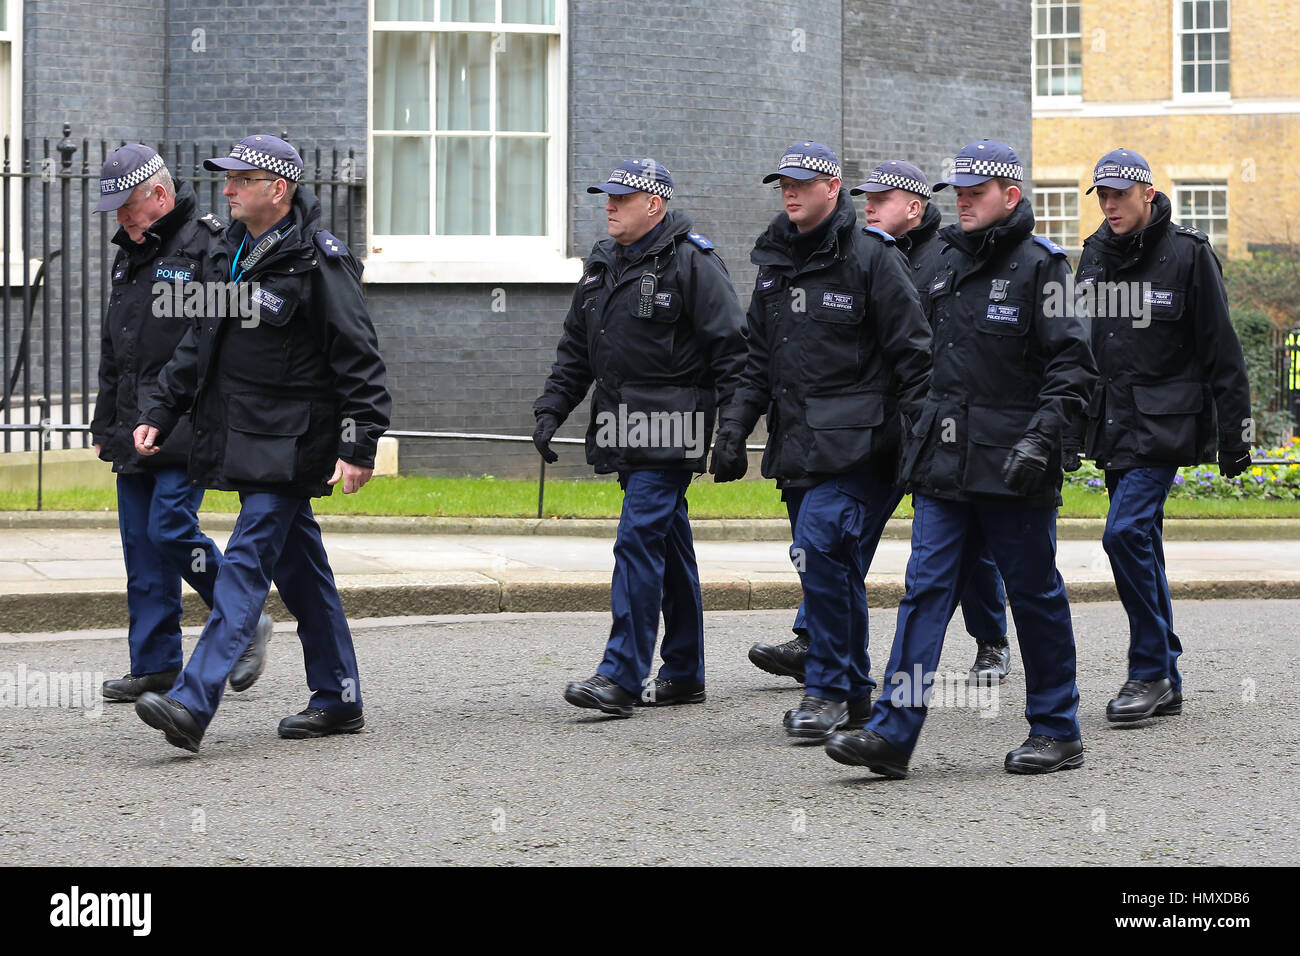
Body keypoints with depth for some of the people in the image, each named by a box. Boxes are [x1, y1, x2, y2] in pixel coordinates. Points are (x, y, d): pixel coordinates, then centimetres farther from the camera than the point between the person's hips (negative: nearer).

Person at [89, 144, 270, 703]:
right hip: (136, 429, 8)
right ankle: (155, 665, 11)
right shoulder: (130, 255, 18)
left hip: (188, 428, -8)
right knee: (141, 545, 6)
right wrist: (104, 424, 23)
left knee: (170, 529, -14)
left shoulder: (209, 247, -9)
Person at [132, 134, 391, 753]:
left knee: (245, 565, -14)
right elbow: (202, 344, 21)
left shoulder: (317, 262, -12)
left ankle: (192, 704, -22)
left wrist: (358, 446, -18)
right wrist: (159, 413, 15)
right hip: (241, 441, 8)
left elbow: (357, 360, -13)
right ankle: (338, 701, 21)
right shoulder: (235, 255, 13)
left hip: (290, 446, -8)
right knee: (299, 569, 13)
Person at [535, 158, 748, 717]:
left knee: (639, 538, -14)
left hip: (669, 432, -8)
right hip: (623, 430, 8)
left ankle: (622, 676, -17)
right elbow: (575, 348, 22)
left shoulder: (691, 261, -8)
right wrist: (551, 409, 12)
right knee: (669, 544, 13)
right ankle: (683, 673, 19)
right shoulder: (603, 264, 16)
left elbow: (730, 346, -11)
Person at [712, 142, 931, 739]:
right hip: (796, 443, 7)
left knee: (820, 545, -18)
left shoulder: (870, 256, -6)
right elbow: (758, 358, 21)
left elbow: (912, 353, -7)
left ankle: (828, 690, -11)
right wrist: (734, 427, 11)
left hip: (856, 442, -7)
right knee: (832, 568, 9)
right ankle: (854, 697, 17)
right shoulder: (774, 263, 15)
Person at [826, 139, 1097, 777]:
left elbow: (1072, 364, -11)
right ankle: (892, 732, -7)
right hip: (945, 461, 6)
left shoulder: (1039, 265, -5)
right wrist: (923, 431, 21)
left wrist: (1040, 437, -21)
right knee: (926, 588, -2)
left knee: (1034, 593, 4)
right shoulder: (949, 263, 15)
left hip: (1012, 465, -6)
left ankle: (1056, 732, 16)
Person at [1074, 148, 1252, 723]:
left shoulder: (1187, 255, -6)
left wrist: (1235, 434, -6)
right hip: (1114, 424, 6)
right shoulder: (1094, 257, 10)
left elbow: (1221, 351, -5)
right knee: (1140, 544, 9)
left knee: (1126, 531, -19)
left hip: (1165, 424, -6)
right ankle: (1165, 684, 16)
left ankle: (1150, 671, -10)